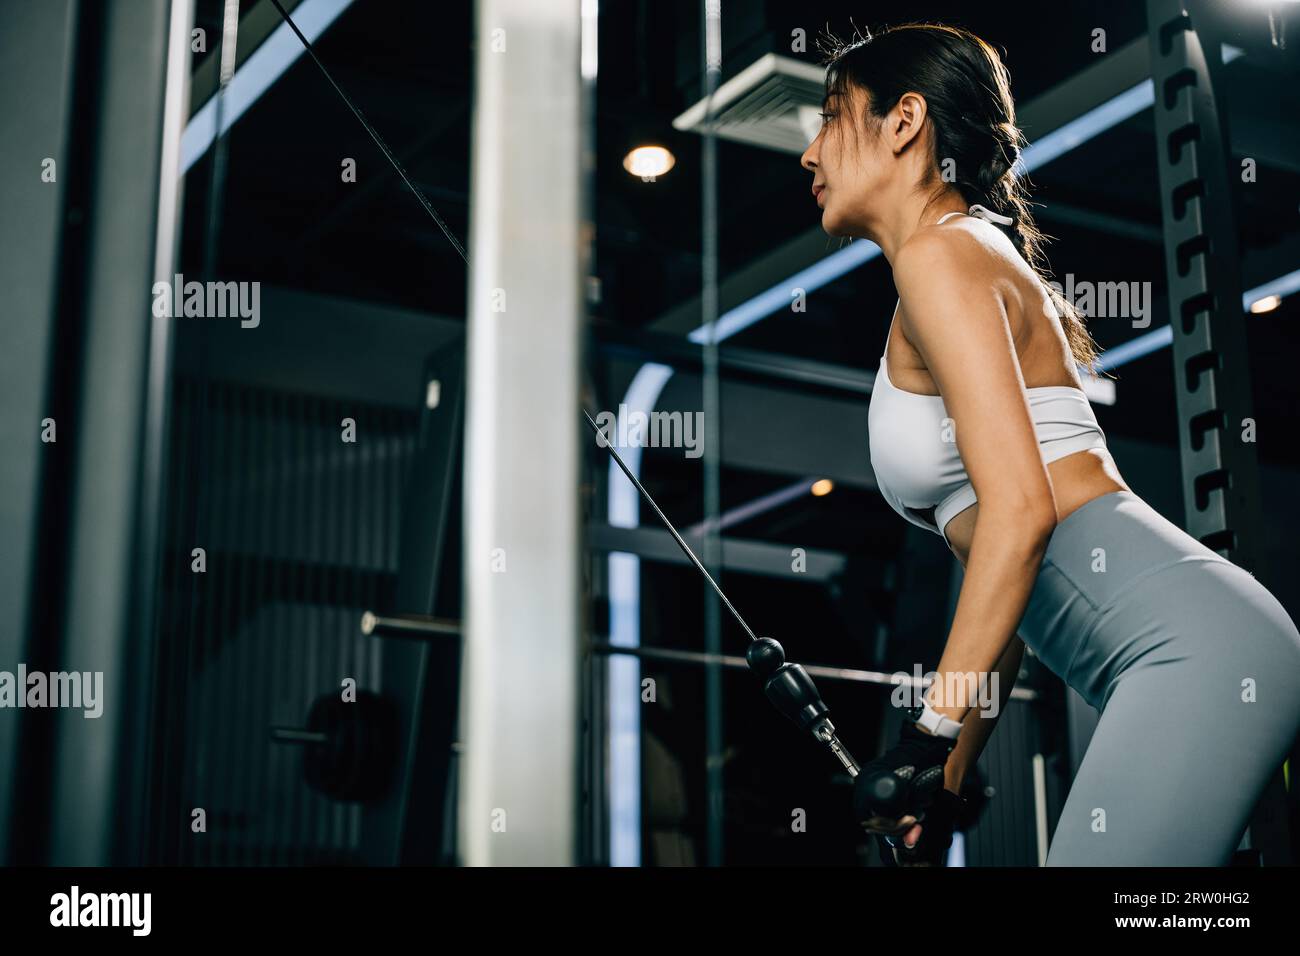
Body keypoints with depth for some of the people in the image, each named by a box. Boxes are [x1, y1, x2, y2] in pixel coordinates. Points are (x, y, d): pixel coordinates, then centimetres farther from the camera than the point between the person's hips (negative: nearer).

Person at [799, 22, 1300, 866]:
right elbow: (1012, 575, 23)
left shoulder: (941, 251, -4)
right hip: (1190, 655, 10)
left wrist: (934, 733, -16)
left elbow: (1020, 510, -16)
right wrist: (949, 779, 22)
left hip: (1192, 645, -10)